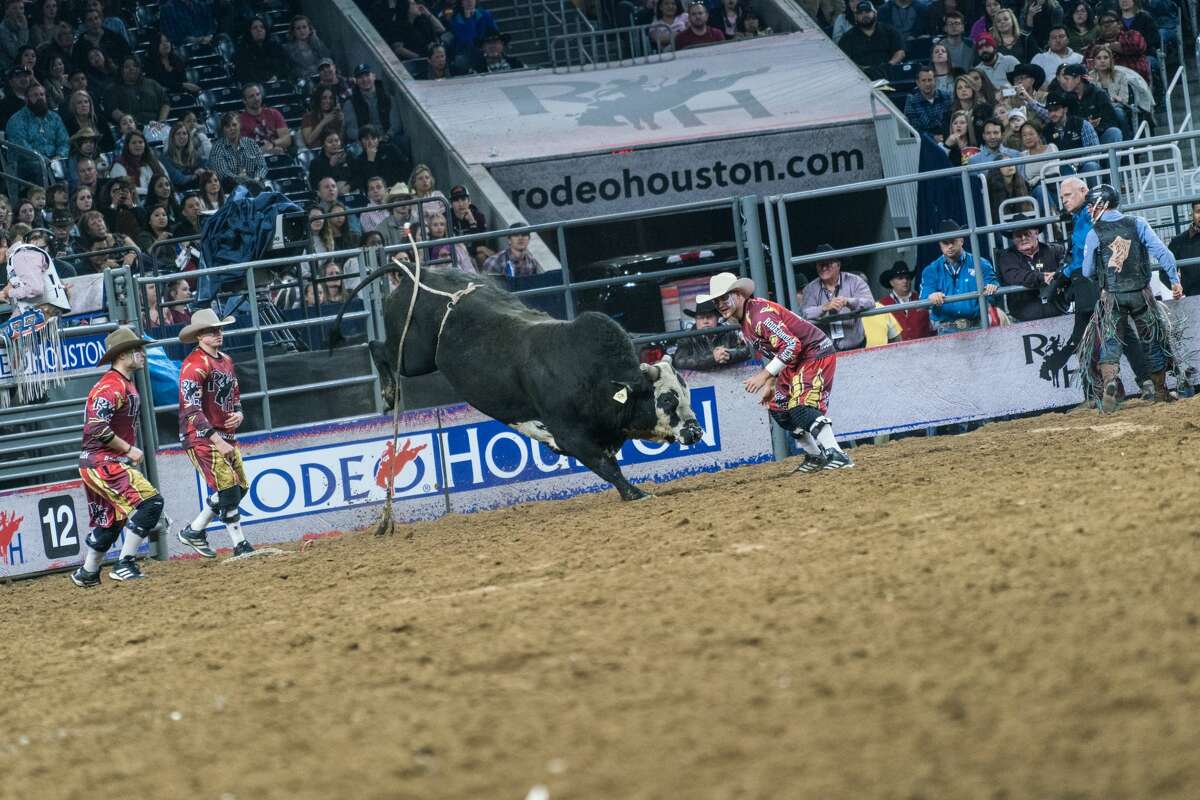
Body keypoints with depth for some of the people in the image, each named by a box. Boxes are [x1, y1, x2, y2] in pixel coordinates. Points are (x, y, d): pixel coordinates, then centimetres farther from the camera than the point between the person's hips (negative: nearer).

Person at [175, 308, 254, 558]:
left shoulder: (226, 361, 13)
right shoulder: (195, 364, -15)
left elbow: (235, 396, 25)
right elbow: (192, 409, -22)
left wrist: (238, 414, 1)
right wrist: (217, 440, -27)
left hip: (225, 437, 9)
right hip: (201, 437, -9)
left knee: (240, 487, 10)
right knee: (227, 488, -13)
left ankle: (194, 531, 21)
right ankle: (240, 545, -5)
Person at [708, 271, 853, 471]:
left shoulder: (760, 314, -24)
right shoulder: (744, 321, 8)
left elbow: (791, 345, -32)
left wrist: (765, 374, -31)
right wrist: (770, 384, 14)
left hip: (816, 354, -11)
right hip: (795, 362, 11)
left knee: (802, 407, -24)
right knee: (778, 408, 13)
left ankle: (835, 455, -28)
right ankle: (815, 456, 23)